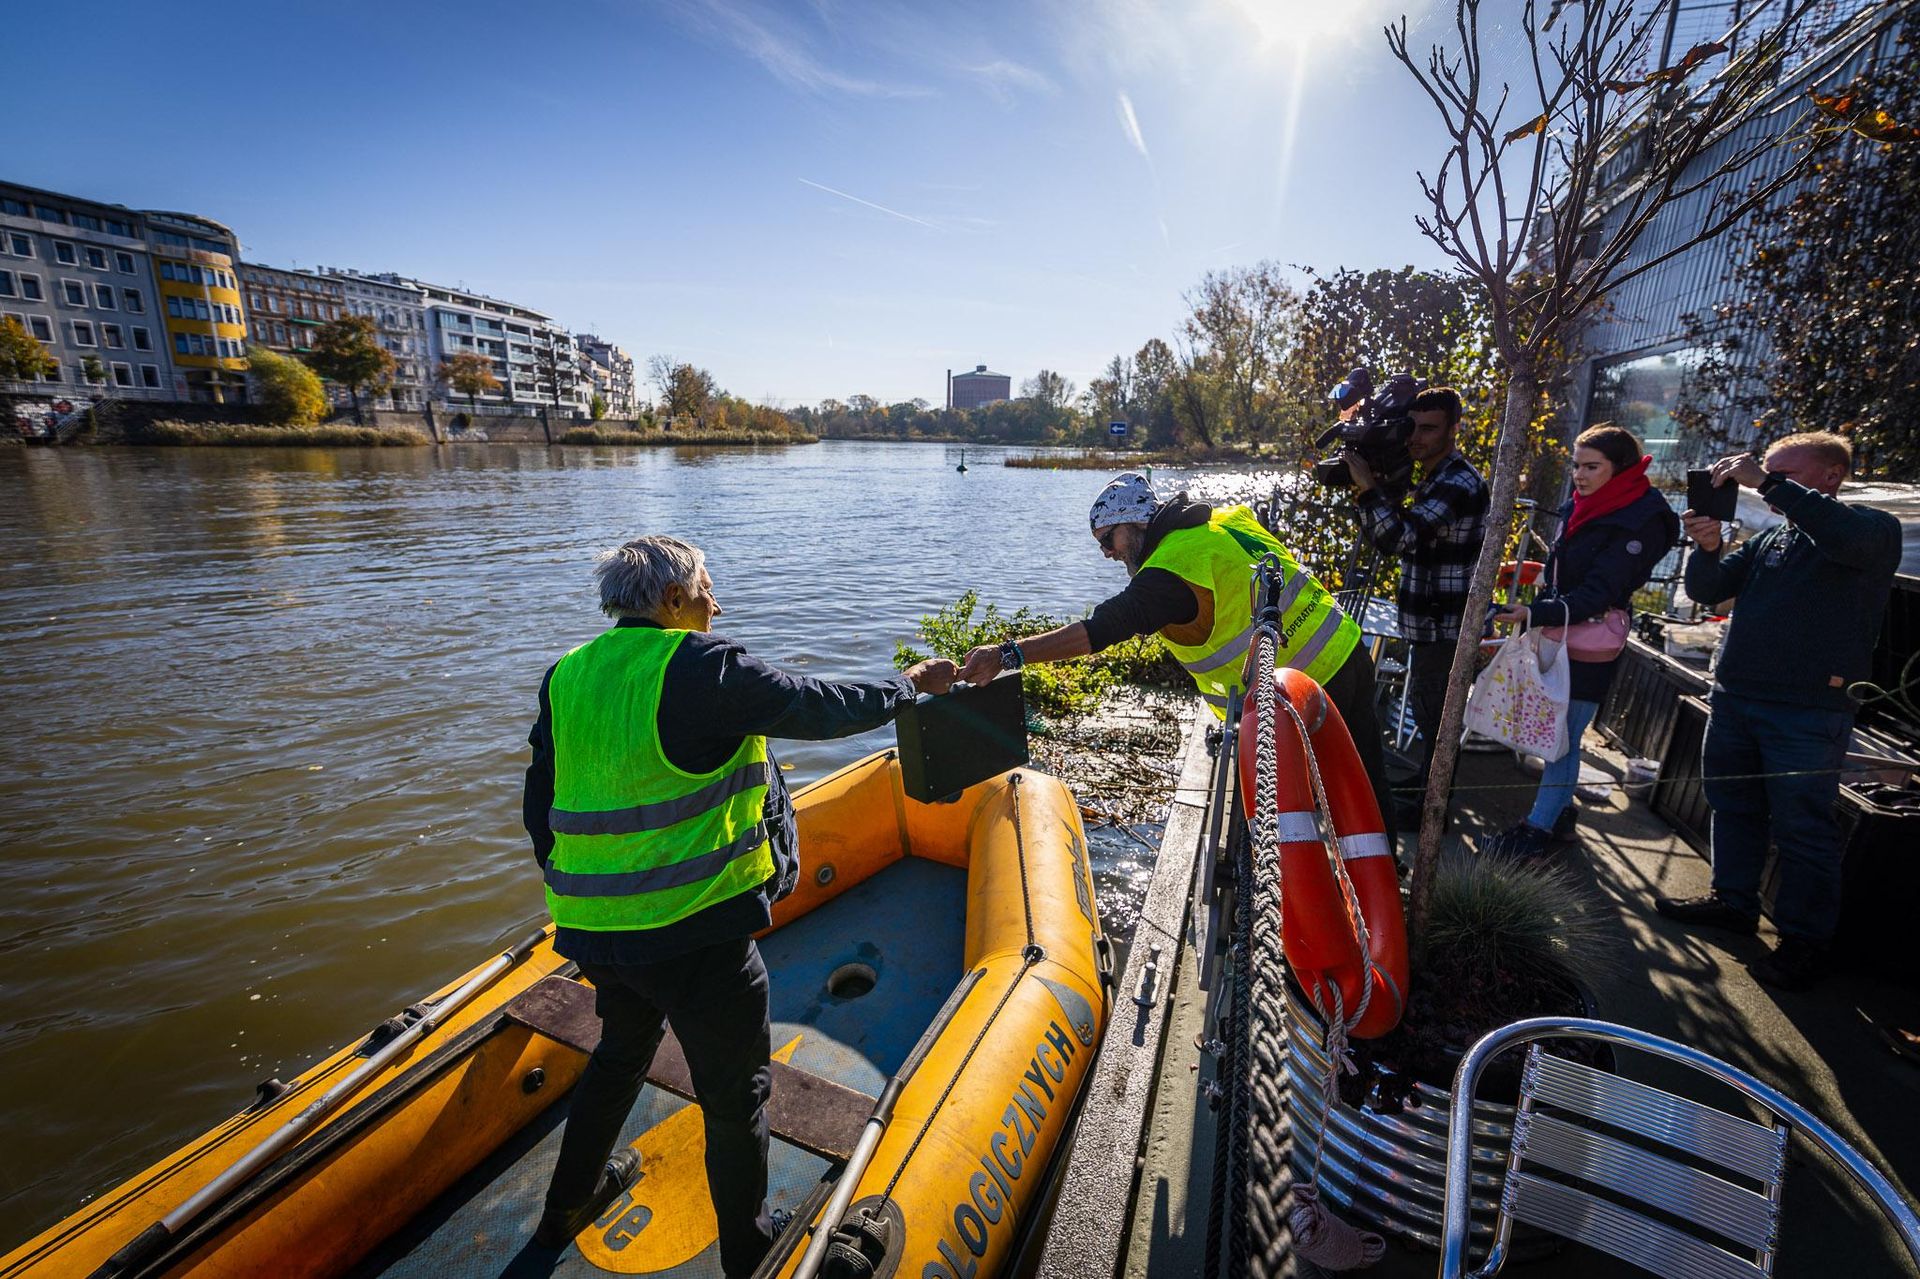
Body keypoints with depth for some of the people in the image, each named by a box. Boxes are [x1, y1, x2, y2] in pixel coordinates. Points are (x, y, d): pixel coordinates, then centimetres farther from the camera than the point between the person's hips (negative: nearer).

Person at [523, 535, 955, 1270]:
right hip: (695, 935, -7)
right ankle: (747, 1253, 35)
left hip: (595, 929, 7)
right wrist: (911, 684, 2)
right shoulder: (700, 667, -18)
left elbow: (540, 809, 10)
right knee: (736, 1094, 15)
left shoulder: (566, 677, 3)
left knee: (622, 1050, 33)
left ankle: (566, 1209, 53)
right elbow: (823, 710, -14)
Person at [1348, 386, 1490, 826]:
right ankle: (1426, 783, 41)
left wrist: (1368, 488, -27)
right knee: (1425, 707, 23)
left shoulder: (1458, 483, -22)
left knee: (1436, 715, 2)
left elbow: (1400, 538, -33)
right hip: (1430, 619, 10)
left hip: (1443, 626, -10)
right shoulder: (1434, 476, 11)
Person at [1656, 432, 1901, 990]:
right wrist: (1708, 547, -12)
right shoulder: (1770, 538, 14)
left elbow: (1848, 537, -27)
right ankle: (1734, 901, 30)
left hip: (1807, 711, -6)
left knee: (1802, 828, 0)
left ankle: (1805, 941, 13)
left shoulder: (1876, 530, -3)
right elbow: (1707, 590, 8)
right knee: (1733, 805, 15)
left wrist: (1770, 483, -24)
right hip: (1733, 696, 6)